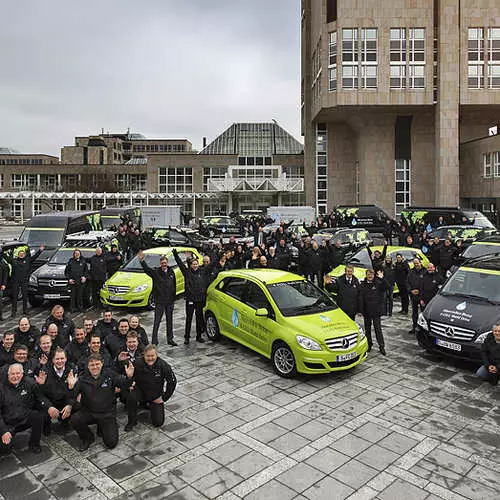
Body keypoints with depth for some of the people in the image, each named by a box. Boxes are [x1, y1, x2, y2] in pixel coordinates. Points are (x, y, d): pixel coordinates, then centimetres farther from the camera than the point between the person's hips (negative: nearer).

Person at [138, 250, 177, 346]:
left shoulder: (171, 272, 6)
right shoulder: (156, 272, -5)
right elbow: (147, 269, -23)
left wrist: (173, 297, 11)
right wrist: (142, 261, -40)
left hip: (170, 301, 4)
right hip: (159, 301, -4)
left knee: (170, 321, 13)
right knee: (157, 321, -1)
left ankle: (170, 339, 24)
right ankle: (154, 340, 6)